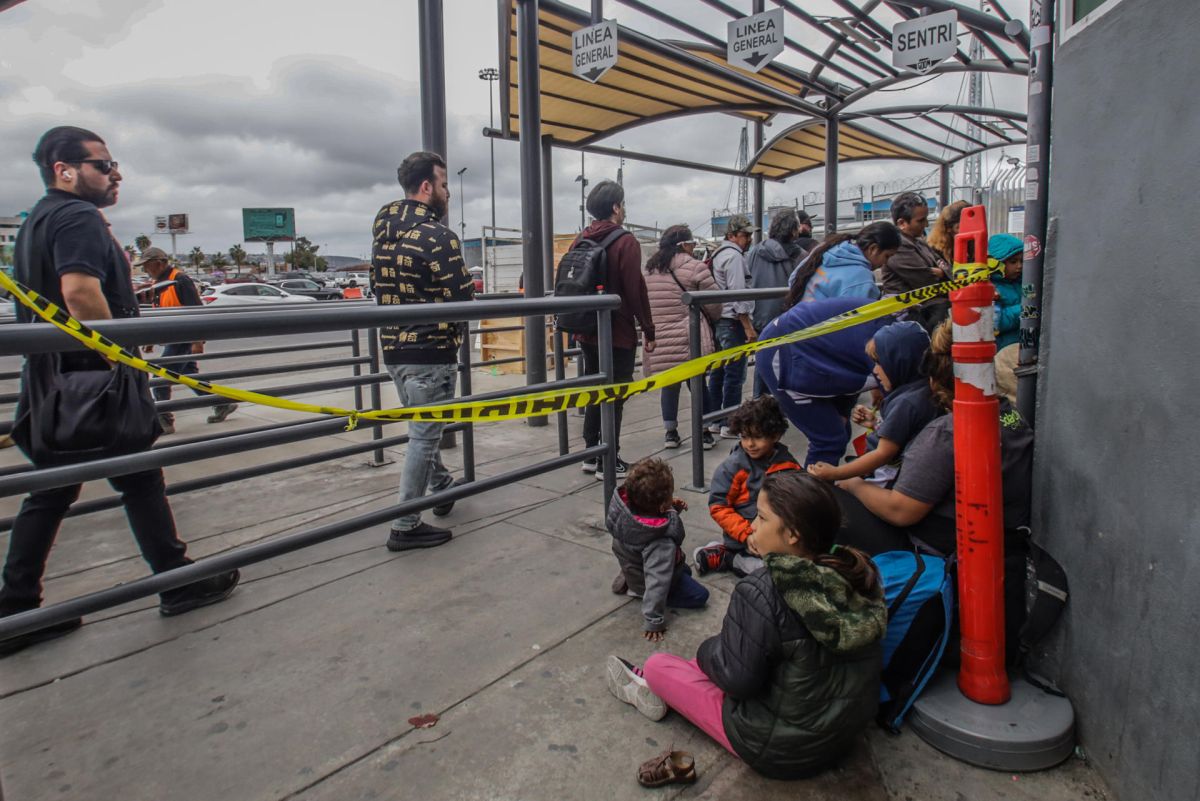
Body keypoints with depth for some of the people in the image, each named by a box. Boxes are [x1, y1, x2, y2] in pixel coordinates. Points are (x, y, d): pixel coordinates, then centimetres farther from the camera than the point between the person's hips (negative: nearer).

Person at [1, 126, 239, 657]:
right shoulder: (79, 217, -12)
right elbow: (80, 293, -26)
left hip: (51, 384, 9)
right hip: (91, 379, -9)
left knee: (48, 494, 11)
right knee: (140, 479, 1)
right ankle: (178, 582, 13)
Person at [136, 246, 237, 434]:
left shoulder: (179, 280, -15)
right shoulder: (159, 283, 15)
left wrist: (197, 341, -24)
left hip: (184, 338, -10)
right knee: (189, 375, 16)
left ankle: (164, 421, 0)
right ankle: (222, 405, 25)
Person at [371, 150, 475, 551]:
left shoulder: (383, 233, 9)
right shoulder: (437, 236, -15)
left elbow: (379, 289, 14)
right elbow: (462, 298, -16)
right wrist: (469, 289, 5)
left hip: (392, 348, 8)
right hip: (430, 352, -8)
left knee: (423, 428, 24)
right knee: (424, 436, 1)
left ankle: (443, 487, 42)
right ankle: (406, 526, 9)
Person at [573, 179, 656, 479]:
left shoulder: (579, 241, 10)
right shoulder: (625, 241, -12)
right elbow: (636, 290, -17)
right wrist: (648, 331, -11)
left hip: (588, 332, 7)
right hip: (618, 334, -7)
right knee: (614, 397, 0)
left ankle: (591, 455, 23)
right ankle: (608, 463, 4)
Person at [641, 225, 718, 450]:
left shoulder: (649, 268, 12)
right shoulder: (694, 267, -6)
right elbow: (713, 303, -4)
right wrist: (710, 318, 16)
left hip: (659, 339, 4)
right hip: (688, 337, -4)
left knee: (669, 383, 15)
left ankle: (670, 433, 18)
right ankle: (704, 434, 16)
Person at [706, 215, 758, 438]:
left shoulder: (717, 254, 18)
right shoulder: (734, 256, -12)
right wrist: (748, 326, -17)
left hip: (716, 320, 10)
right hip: (732, 321, -10)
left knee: (717, 372, 13)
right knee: (735, 375, -5)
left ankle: (714, 420, 20)